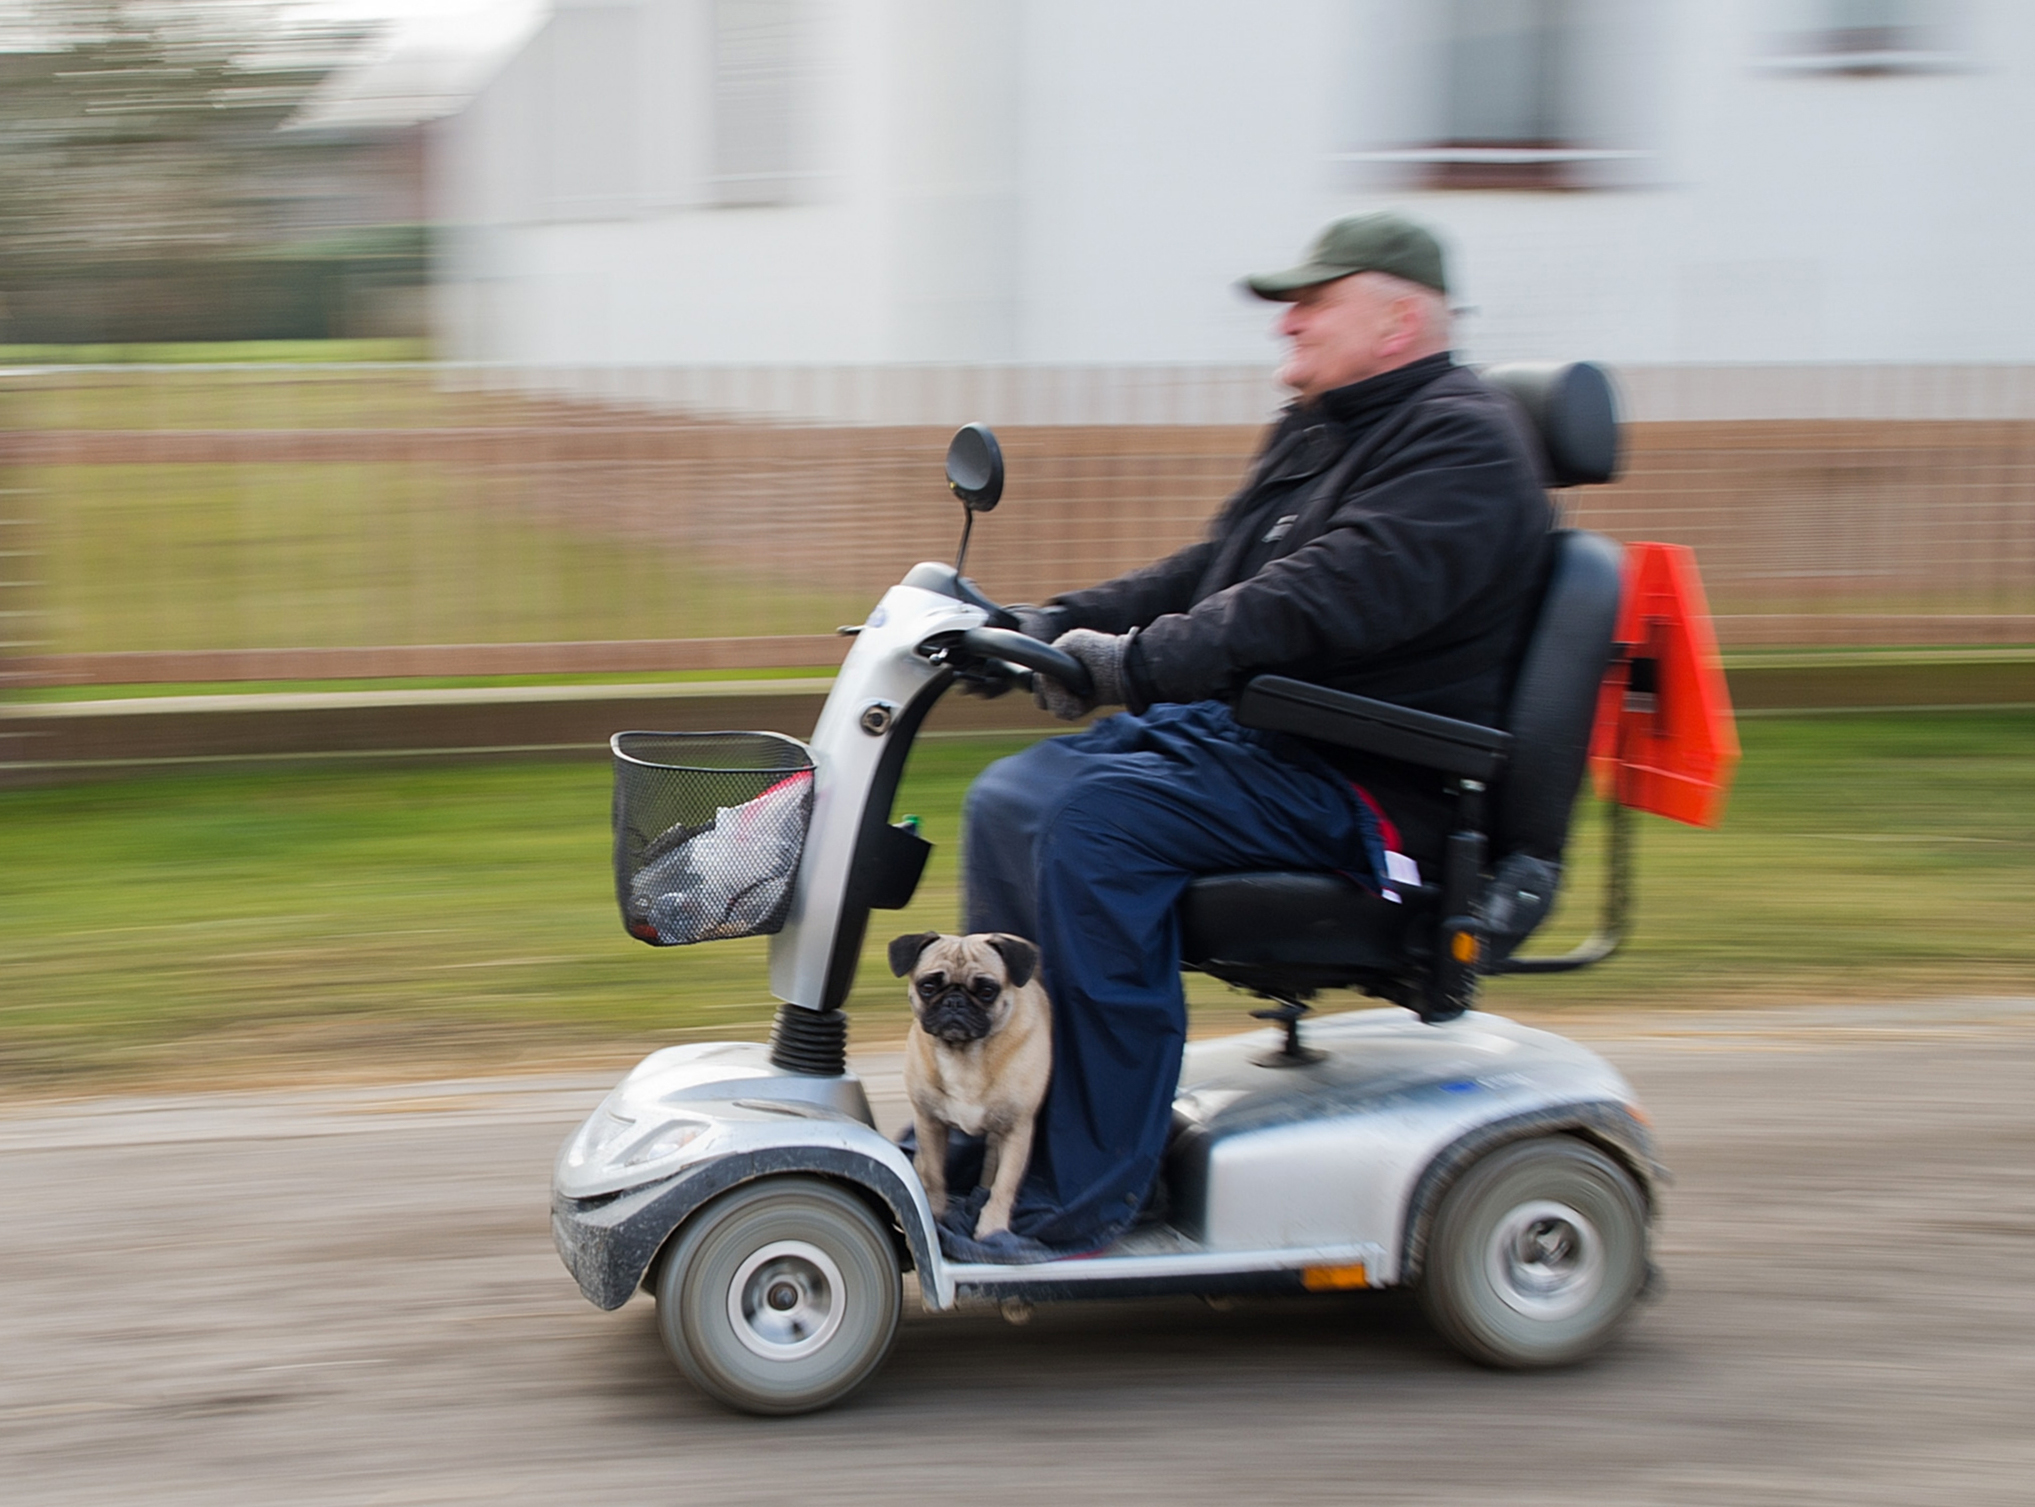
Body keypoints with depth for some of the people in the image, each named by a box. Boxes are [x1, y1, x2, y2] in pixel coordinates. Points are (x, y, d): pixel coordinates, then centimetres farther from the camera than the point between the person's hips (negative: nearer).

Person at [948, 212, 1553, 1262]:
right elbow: (1208, 578, 21)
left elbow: (1322, 602, -26)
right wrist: (1056, 625, 7)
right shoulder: (1314, 435, 20)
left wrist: (1138, 663, -31)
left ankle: (1083, 1201, -22)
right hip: (1234, 731, 10)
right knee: (1008, 801, 2)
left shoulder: (1458, 445, -12)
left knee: (1091, 826, -27)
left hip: (1354, 783, -10)